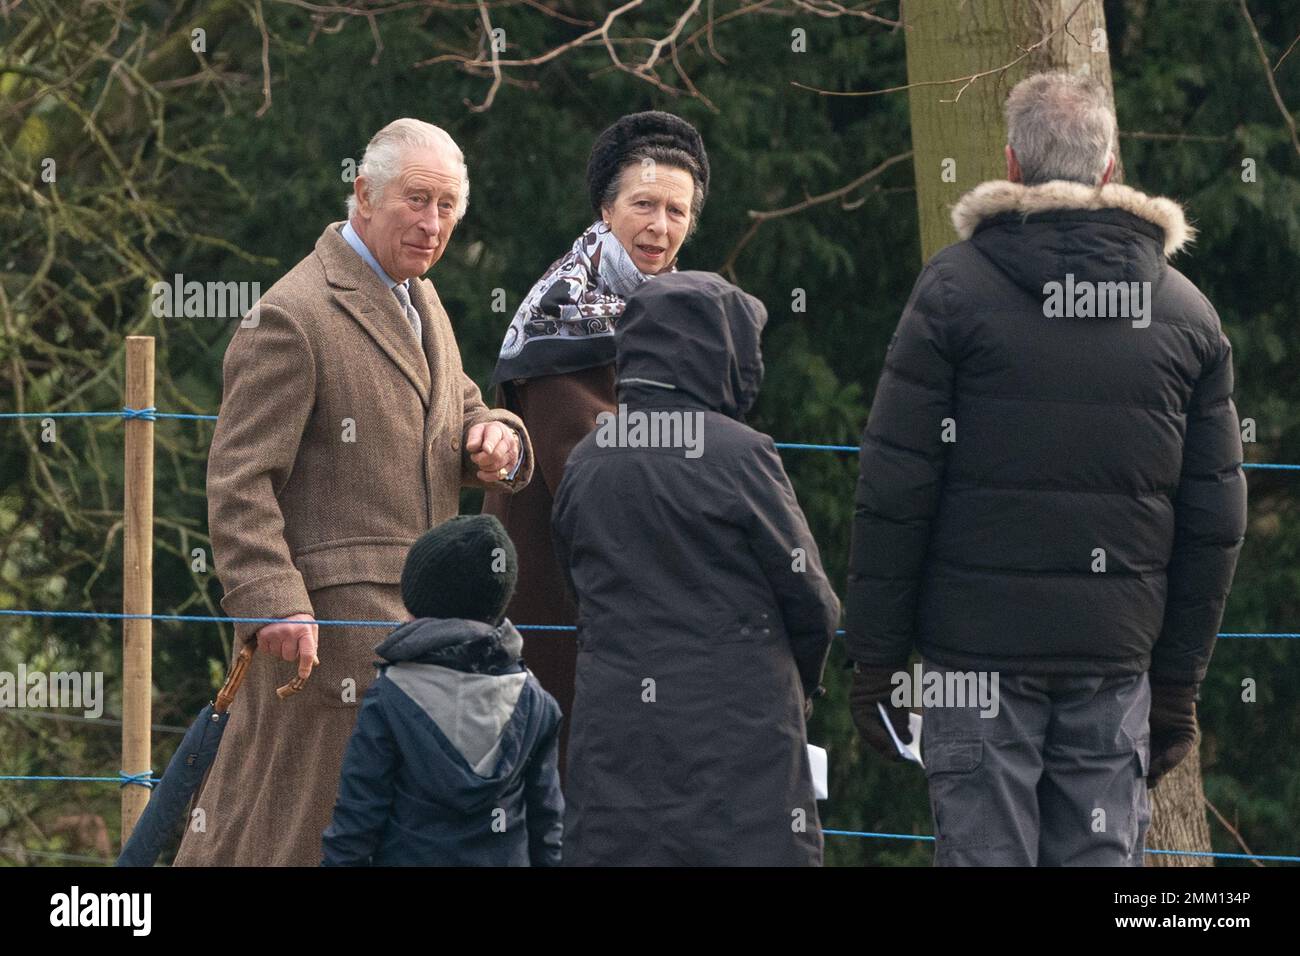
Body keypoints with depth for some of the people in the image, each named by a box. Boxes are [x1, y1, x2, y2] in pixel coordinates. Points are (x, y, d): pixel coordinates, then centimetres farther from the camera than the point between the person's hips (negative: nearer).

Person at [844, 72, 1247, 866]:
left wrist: (876, 659, 0)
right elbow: (1215, 521, 10)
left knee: (985, 854, -2)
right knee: (1104, 857, 5)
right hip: (1116, 656, 3)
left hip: (980, 647, -3)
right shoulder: (1187, 312, 9)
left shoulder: (955, 287, -2)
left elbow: (894, 493, -5)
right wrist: (1180, 686, 15)